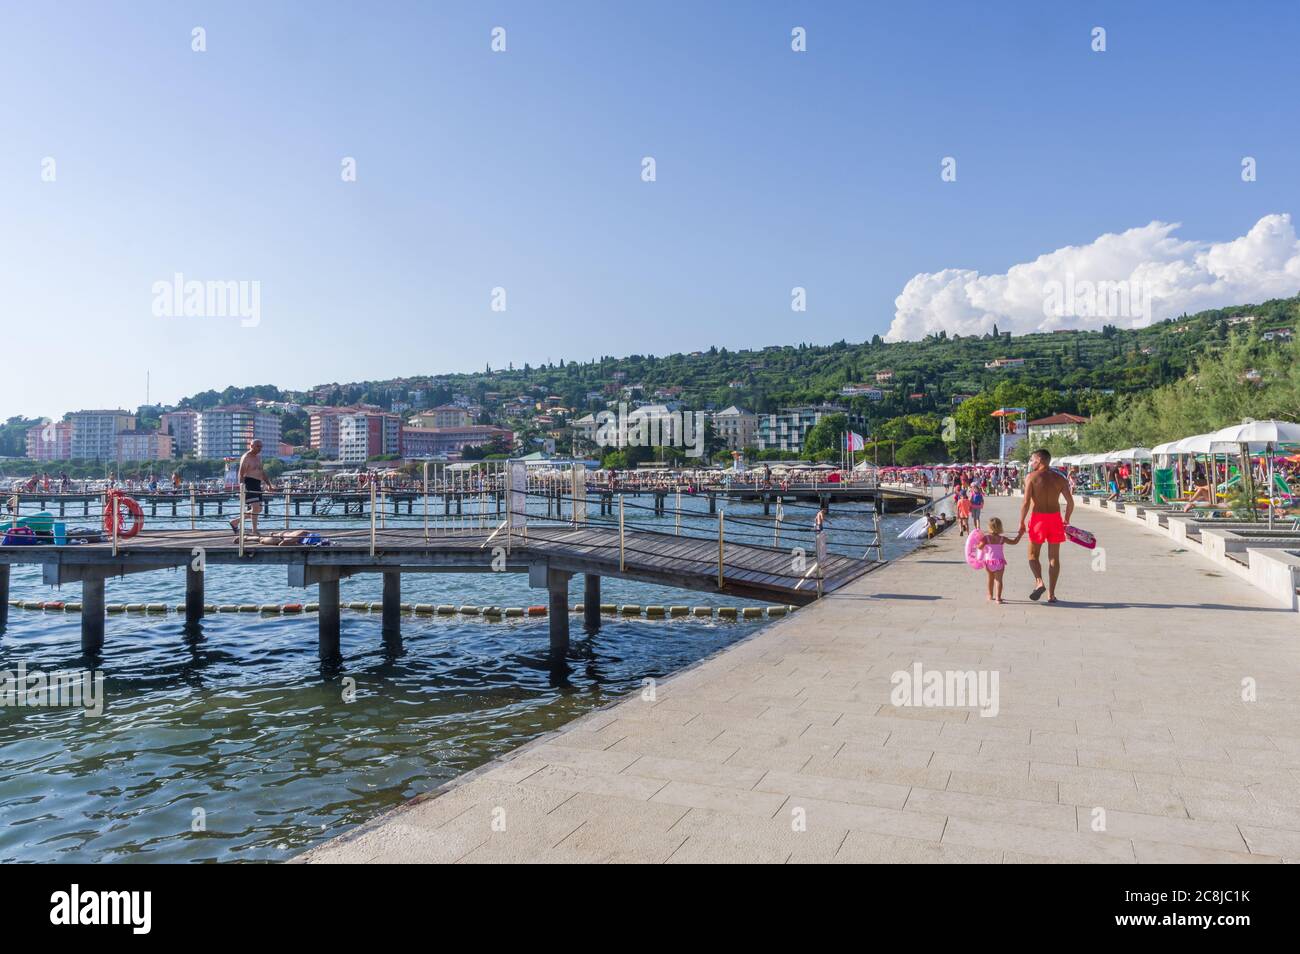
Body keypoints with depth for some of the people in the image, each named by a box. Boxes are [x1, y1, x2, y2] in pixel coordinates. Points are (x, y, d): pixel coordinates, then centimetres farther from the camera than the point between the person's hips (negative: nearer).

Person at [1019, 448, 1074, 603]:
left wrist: (1021, 523, -4)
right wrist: (1066, 519, 17)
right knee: (1054, 557, 10)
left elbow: (1026, 502, -12)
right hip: (1055, 518, 3)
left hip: (1038, 518, -3)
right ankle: (1051, 594, 11)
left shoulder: (1031, 477, -6)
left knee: (1033, 554, 10)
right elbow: (1070, 501, 2)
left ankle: (1039, 581, -15)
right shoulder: (1059, 478, 5)